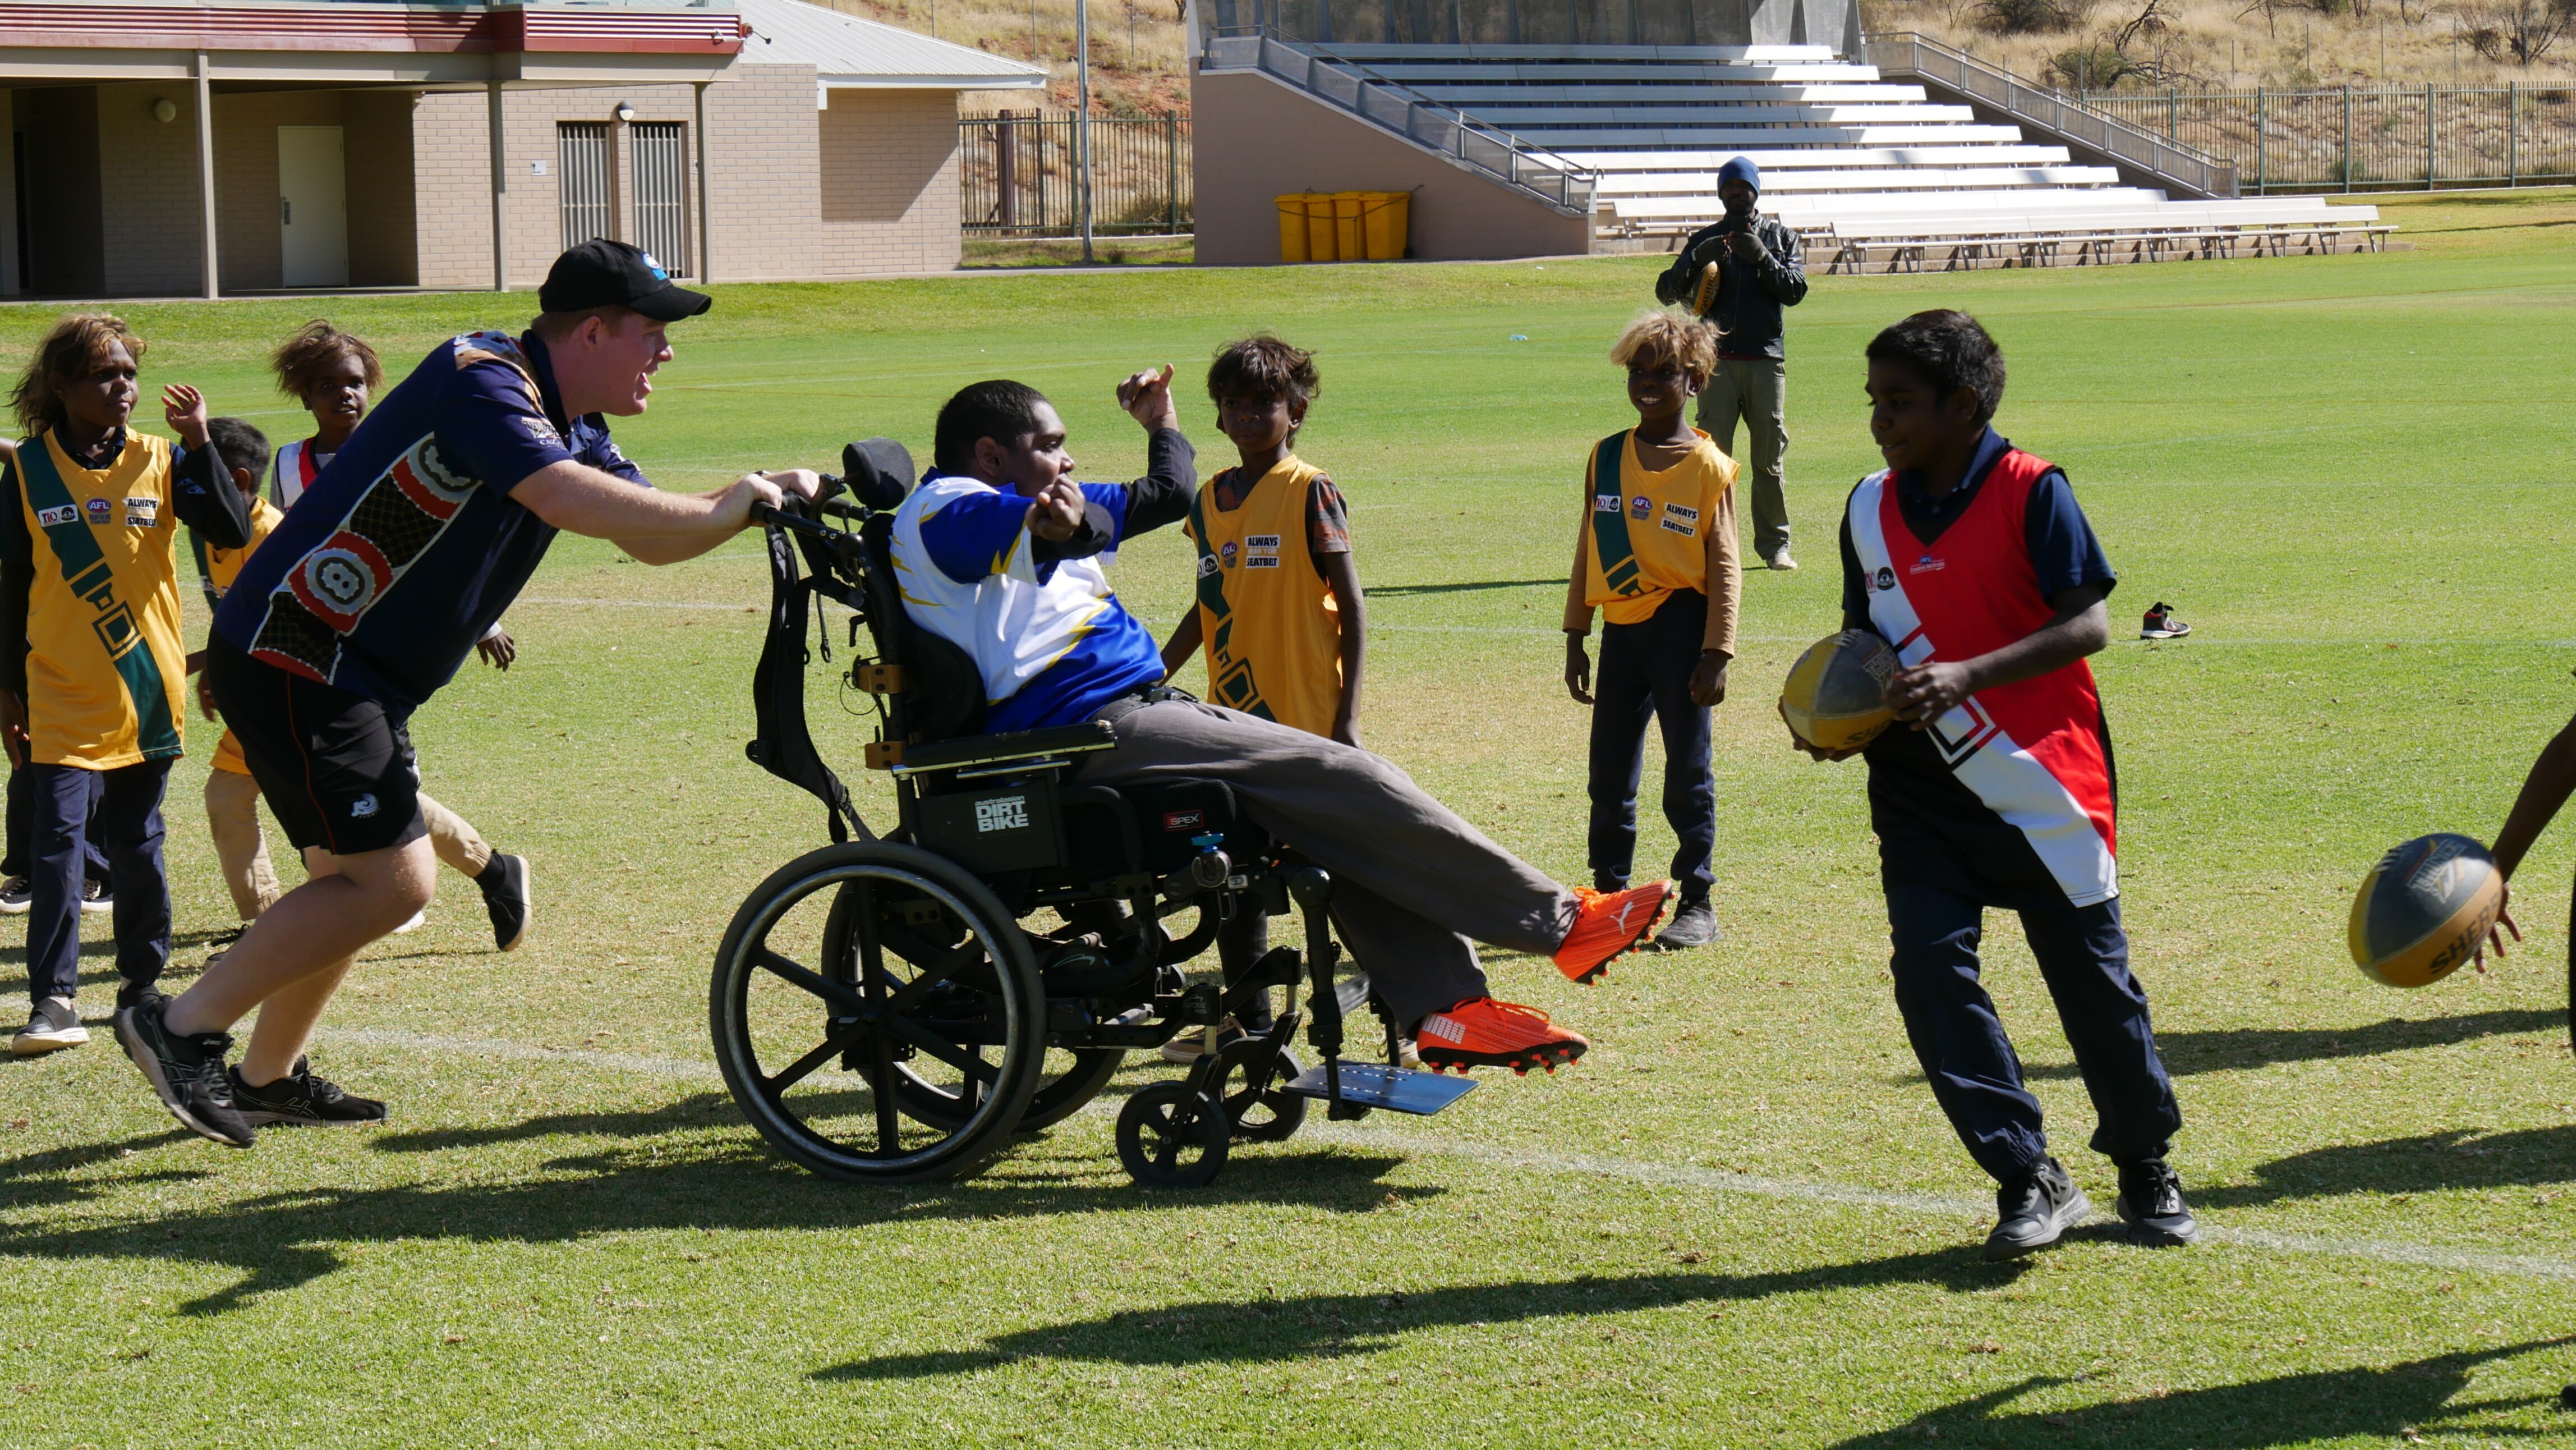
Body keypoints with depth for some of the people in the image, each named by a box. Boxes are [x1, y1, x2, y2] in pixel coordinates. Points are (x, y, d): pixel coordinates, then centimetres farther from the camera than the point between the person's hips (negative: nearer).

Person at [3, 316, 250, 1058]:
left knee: (138, 843, 11)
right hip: (63, 698, -2)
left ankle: (142, 985, 24)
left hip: (147, 691, 2)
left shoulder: (158, 459, 2)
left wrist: (198, 443, -19)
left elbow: (232, 531, -11)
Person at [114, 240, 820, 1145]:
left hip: (358, 675, 11)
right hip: (293, 660, -11)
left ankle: (268, 1078, 34)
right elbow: (565, 499, -34)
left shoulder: (571, 425, 12)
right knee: (394, 881, -13)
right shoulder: (482, 382, -20)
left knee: (356, 875, 20)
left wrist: (754, 500, -4)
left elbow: (649, 537, 13)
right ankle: (183, 1030, -6)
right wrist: (721, 512, -23)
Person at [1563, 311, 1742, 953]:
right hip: (1621, 628, 4)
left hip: (1680, 625, -4)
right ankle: (1610, 896, 20)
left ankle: (1698, 904, 11)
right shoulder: (1606, 458, 7)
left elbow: (1724, 567, -5)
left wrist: (1716, 653, -10)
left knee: (1687, 772, 2)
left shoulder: (1709, 466, -5)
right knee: (1610, 773, 8)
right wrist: (1576, 640, 10)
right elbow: (1587, 553, 12)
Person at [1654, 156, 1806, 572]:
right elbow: (1666, 292, 3)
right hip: (1717, 361, 0)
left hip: (1766, 361, 0)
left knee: (1770, 457, 1)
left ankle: (1774, 545, 8)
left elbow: (1795, 291, -1)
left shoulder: (1780, 237, 12)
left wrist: (1762, 257, -14)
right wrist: (1698, 259, -13)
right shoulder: (1704, 239, 13)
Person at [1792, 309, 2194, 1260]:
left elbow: (2088, 622, -16)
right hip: (1921, 785, 4)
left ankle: (2147, 1171, 25)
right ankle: (2030, 1180, -1)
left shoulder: (2032, 492, -10)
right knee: (1928, 967, -10)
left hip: (2041, 779, -4)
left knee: (2090, 972, 4)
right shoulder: (1871, 509, 6)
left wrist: (1966, 676, -26)